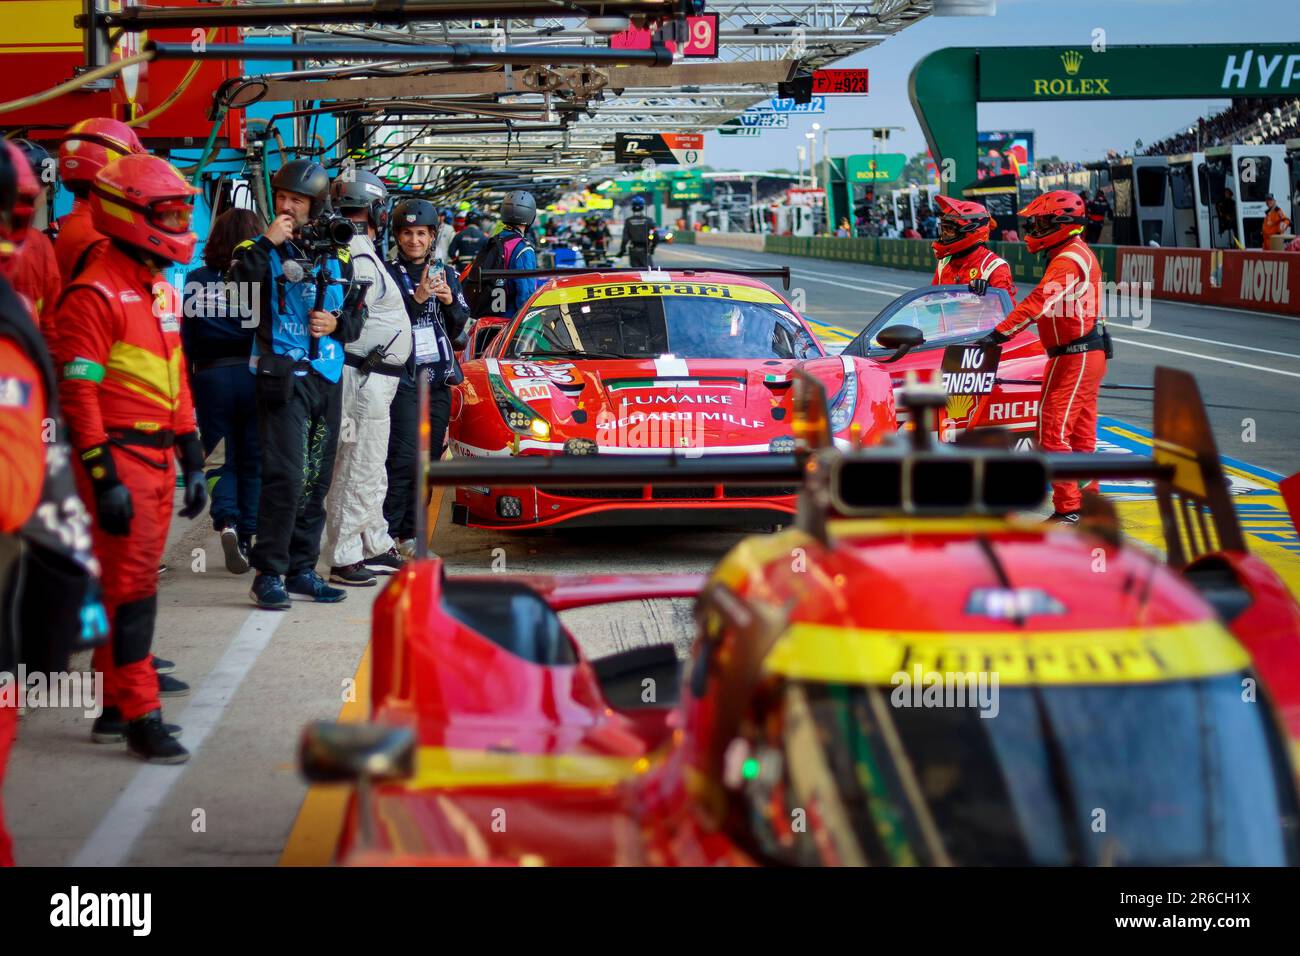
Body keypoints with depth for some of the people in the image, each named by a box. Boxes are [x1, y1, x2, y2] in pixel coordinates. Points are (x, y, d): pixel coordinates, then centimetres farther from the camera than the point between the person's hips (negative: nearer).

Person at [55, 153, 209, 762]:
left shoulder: (159, 292, 16)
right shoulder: (96, 294, -13)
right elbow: (78, 392, -17)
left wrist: (191, 463, 20)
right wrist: (103, 477, -20)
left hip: (157, 457, 9)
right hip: (120, 459, -9)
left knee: (136, 581, 13)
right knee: (130, 585, -8)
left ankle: (116, 705, 21)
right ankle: (140, 717, -5)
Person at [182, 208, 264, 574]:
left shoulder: (196, 281, -1)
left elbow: (186, 338, 2)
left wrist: (187, 385, 9)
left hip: (210, 376, 1)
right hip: (255, 375, -1)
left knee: (221, 458, 9)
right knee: (254, 460, 10)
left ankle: (226, 520, -14)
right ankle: (248, 536, 10)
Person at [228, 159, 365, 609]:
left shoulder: (337, 256, 15)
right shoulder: (260, 249, 1)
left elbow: (357, 314, 21)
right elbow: (238, 290, -18)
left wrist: (337, 324, -1)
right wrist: (266, 244, -19)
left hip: (328, 376, 6)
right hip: (282, 374, -5)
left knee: (317, 479, 9)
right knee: (286, 475, -15)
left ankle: (302, 568, 18)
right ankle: (269, 574, -11)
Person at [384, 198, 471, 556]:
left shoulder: (446, 274, 16)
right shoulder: (389, 274, 1)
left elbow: (458, 327, 14)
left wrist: (451, 302, -5)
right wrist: (416, 299, -21)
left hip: (439, 378, 5)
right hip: (403, 376, -5)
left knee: (429, 458, 4)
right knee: (404, 456, -15)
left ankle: (410, 534, 9)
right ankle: (386, 532, -13)